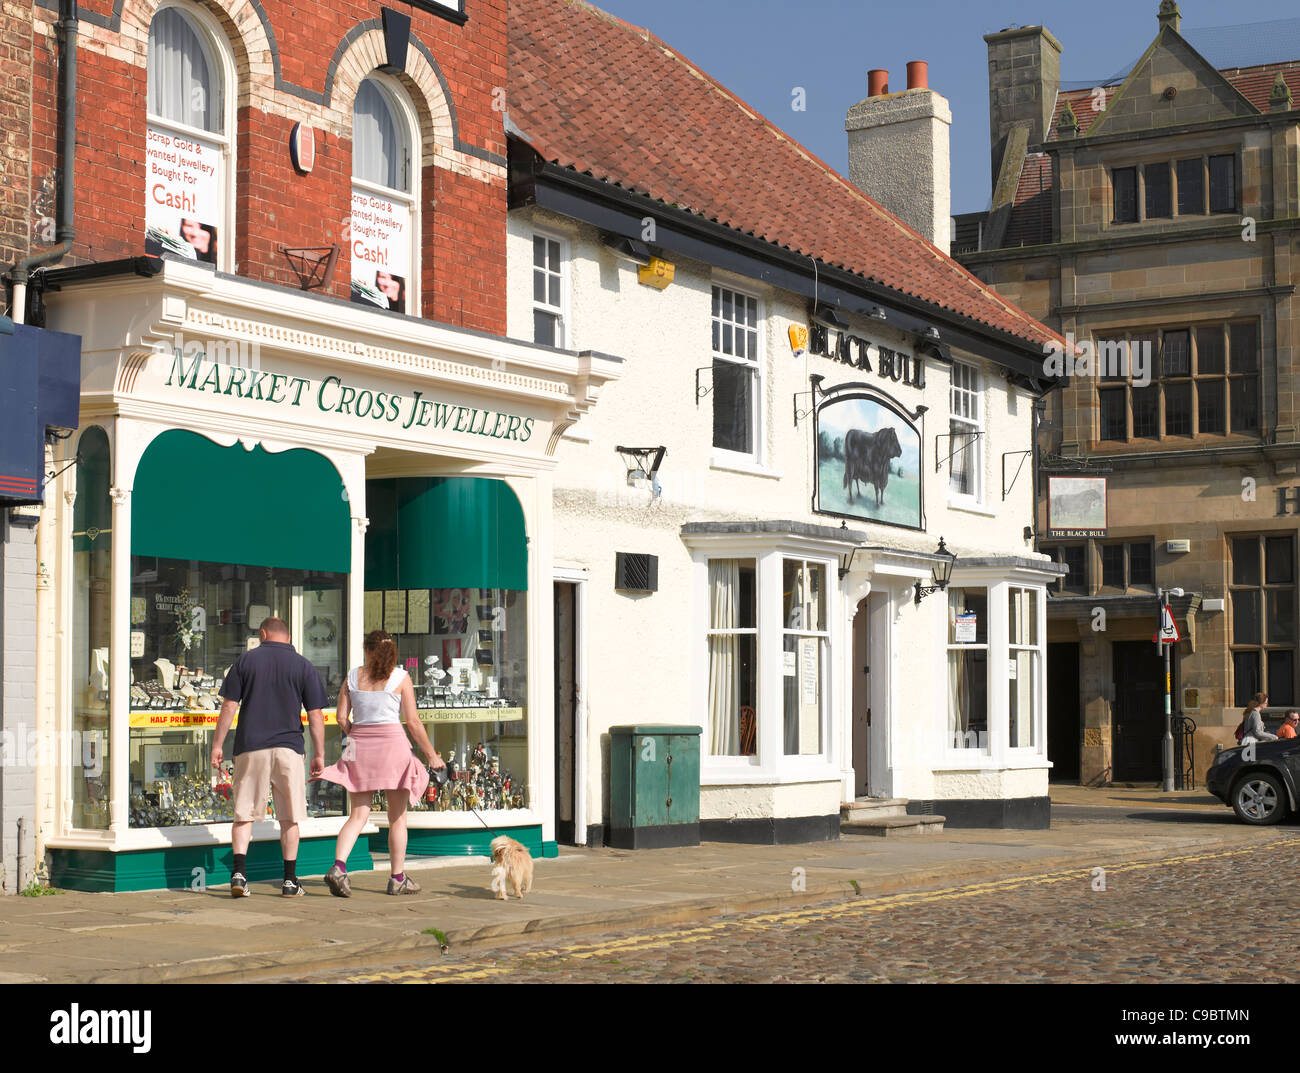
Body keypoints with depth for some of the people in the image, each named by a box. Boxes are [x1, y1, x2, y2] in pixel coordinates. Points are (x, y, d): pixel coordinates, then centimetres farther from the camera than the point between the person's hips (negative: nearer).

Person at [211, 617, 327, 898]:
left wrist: (217, 745, 6)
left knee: (244, 814, 6)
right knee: (289, 818, 8)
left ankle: (238, 872, -8)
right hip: (288, 748, 0)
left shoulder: (246, 660, 4)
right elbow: (316, 716, 2)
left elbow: (229, 707, 0)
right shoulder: (304, 666, 4)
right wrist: (319, 755, 8)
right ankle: (290, 880, 9)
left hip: (250, 748, 0)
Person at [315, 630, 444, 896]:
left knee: (358, 815, 6)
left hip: (360, 746, 3)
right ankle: (398, 878, 14)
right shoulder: (400, 677, -2)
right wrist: (431, 755, 4)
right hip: (392, 744, -3)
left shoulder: (353, 676, 5)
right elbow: (413, 722, -4)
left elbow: (342, 718, 3)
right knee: (397, 817, 9)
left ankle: (338, 866, -15)